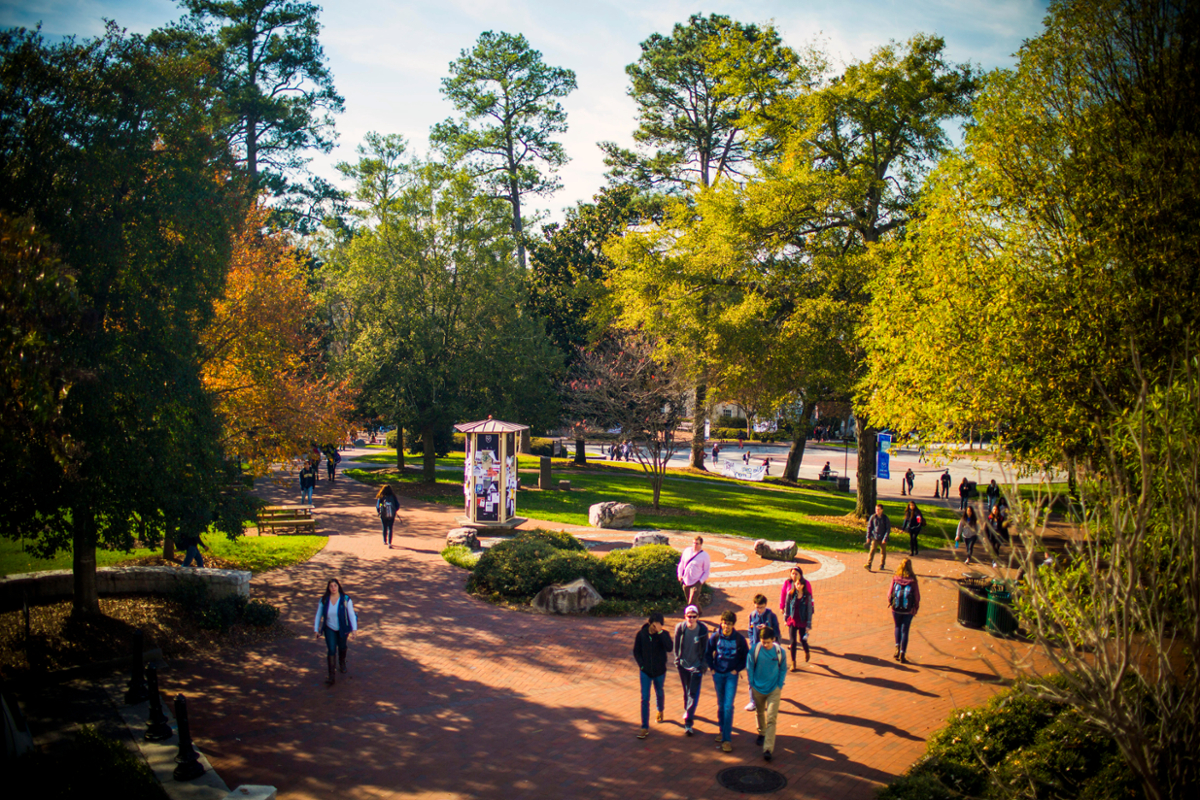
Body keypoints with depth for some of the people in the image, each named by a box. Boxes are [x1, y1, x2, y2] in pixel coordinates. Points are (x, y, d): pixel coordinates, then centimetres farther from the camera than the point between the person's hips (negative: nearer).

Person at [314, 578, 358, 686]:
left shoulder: (345, 599, -18)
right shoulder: (324, 600, -13)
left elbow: (351, 614, -17)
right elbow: (318, 615, -2)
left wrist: (354, 629, -24)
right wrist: (316, 629, -2)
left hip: (343, 629, 0)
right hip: (330, 629, 0)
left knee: (342, 647, 21)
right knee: (331, 650, -9)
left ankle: (342, 662, 54)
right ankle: (332, 676, -6)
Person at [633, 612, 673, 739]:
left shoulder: (664, 634, -14)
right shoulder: (641, 634, -11)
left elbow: (669, 648, -32)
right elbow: (636, 651, 1)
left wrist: (660, 632, -37)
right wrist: (641, 665, -9)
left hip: (660, 671, 1)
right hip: (645, 671, -1)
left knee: (659, 693, 23)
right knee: (645, 699, -3)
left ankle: (660, 710, 54)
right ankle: (645, 728, 2)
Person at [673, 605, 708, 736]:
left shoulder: (703, 629, -13)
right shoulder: (680, 628, -10)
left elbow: (706, 649, -4)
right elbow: (676, 645, 3)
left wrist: (704, 667, -4)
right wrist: (677, 661, 2)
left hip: (697, 666, -2)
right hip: (683, 665, 2)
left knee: (693, 693, -6)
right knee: (686, 690, 18)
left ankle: (688, 722, -5)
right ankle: (687, 711, 42)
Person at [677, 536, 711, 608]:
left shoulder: (705, 556, -9)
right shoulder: (687, 551, 3)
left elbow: (706, 571, -4)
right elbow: (682, 563, 15)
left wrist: (700, 581, -13)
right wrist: (679, 574, 6)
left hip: (696, 583, -5)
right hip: (686, 582, 5)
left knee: (692, 603, -15)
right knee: (688, 601, 18)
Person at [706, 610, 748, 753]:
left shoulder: (739, 639, -10)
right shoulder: (715, 637, -7)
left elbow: (746, 656, 2)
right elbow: (708, 654, 7)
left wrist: (737, 669, -4)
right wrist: (712, 668, 0)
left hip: (731, 675, -2)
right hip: (718, 674, 2)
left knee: (728, 706, -10)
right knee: (720, 704, 14)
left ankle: (727, 738, -7)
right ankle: (721, 729, 31)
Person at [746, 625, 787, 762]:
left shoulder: (779, 651, -11)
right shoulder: (754, 649, -14)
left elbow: (783, 669, 4)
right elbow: (749, 668, -1)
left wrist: (780, 685, -1)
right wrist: (751, 684, -2)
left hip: (774, 690, -1)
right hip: (758, 689, 1)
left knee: (771, 719, -8)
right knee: (760, 712, 22)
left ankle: (767, 749, -10)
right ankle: (761, 734, 49)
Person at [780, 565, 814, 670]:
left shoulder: (807, 596, -10)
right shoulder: (790, 594, -7)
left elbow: (809, 612, -6)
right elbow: (787, 606, 3)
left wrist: (808, 625, -7)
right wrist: (786, 619, 4)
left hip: (803, 622, -1)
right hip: (792, 621, 1)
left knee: (803, 640, 5)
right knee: (793, 641, 0)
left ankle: (806, 652, 42)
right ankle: (793, 664, 11)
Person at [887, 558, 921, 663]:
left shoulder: (895, 579, -9)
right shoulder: (913, 581, -12)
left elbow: (890, 593, -3)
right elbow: (917, 596, -6)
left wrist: (890, 603, 16)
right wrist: (916, 608, 9)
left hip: (896, 608, 1)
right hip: (908, 610, -1)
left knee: (898, 627, 23)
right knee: (905, 631, 8)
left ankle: (897, 648, 5)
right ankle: (902, 654, 7)